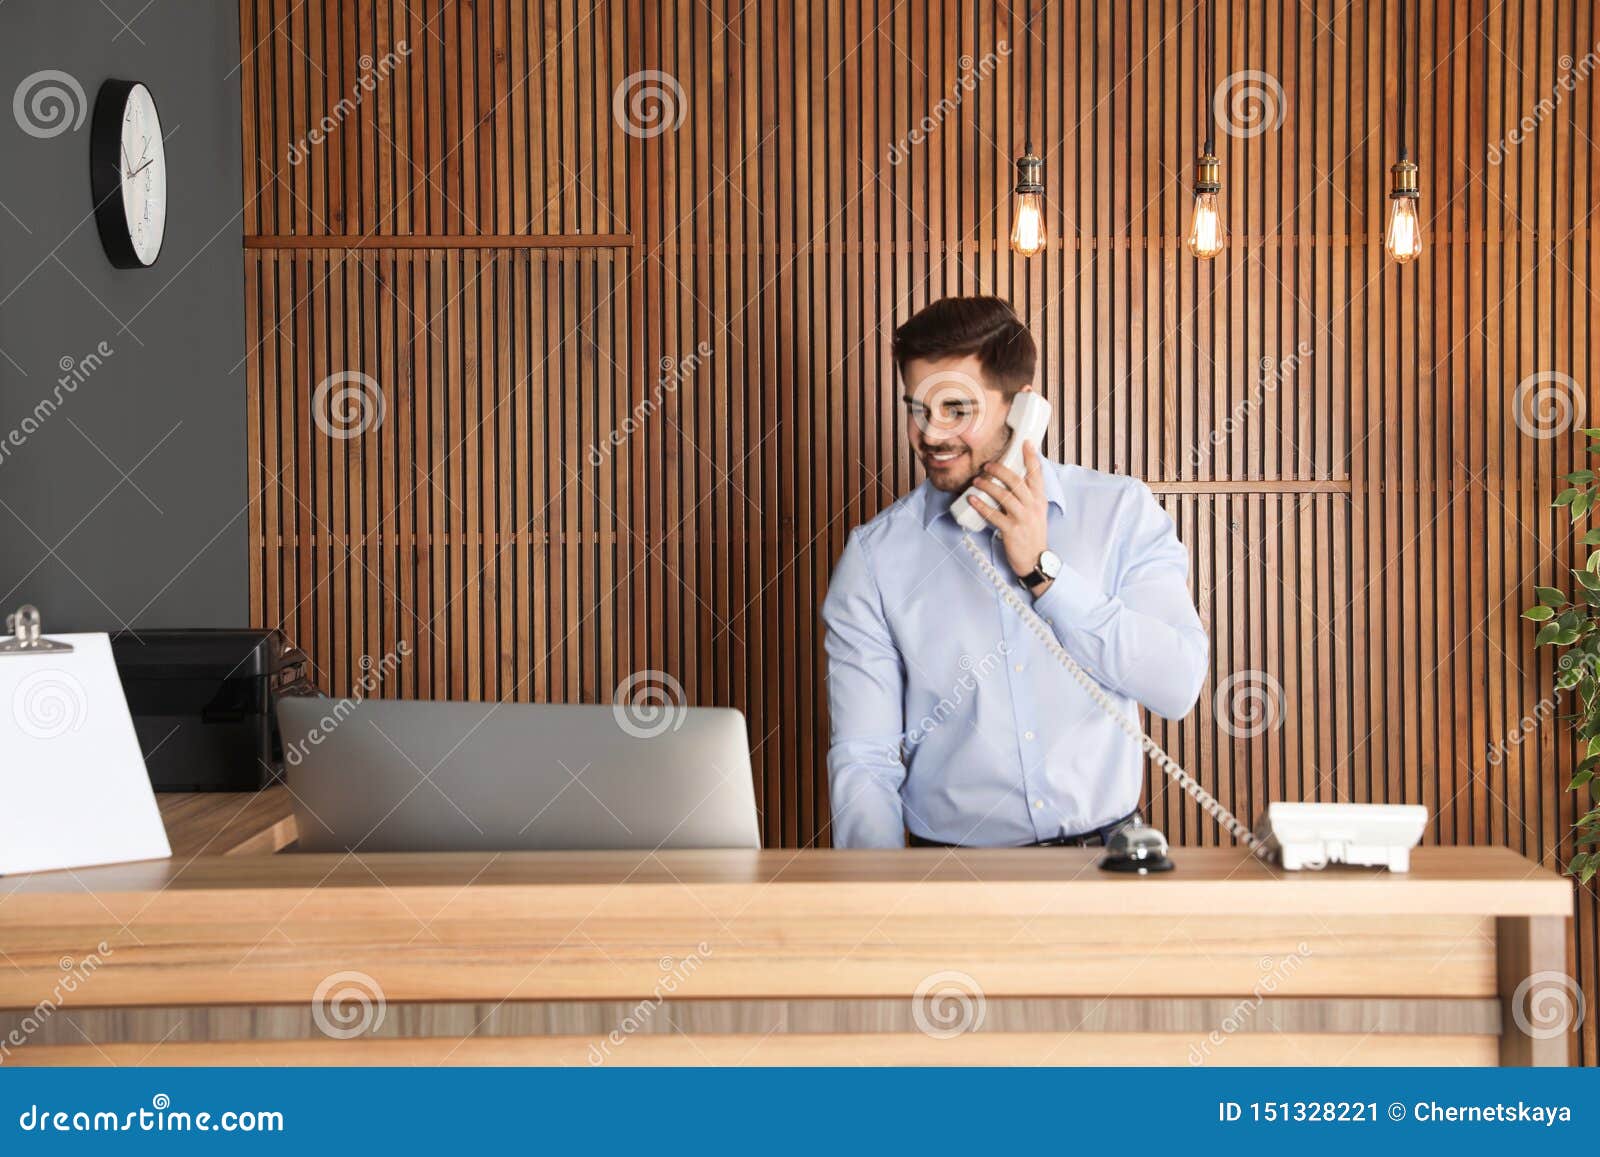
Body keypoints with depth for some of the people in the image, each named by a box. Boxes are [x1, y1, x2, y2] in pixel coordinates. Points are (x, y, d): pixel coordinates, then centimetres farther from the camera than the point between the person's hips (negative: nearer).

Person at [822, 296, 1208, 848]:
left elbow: (1178, 684, -7)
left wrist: (1042, 569, -10)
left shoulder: (1121, 511, 4)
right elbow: (864, 759, -2)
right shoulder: (874, 556, 1)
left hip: (1106, 846, 0)